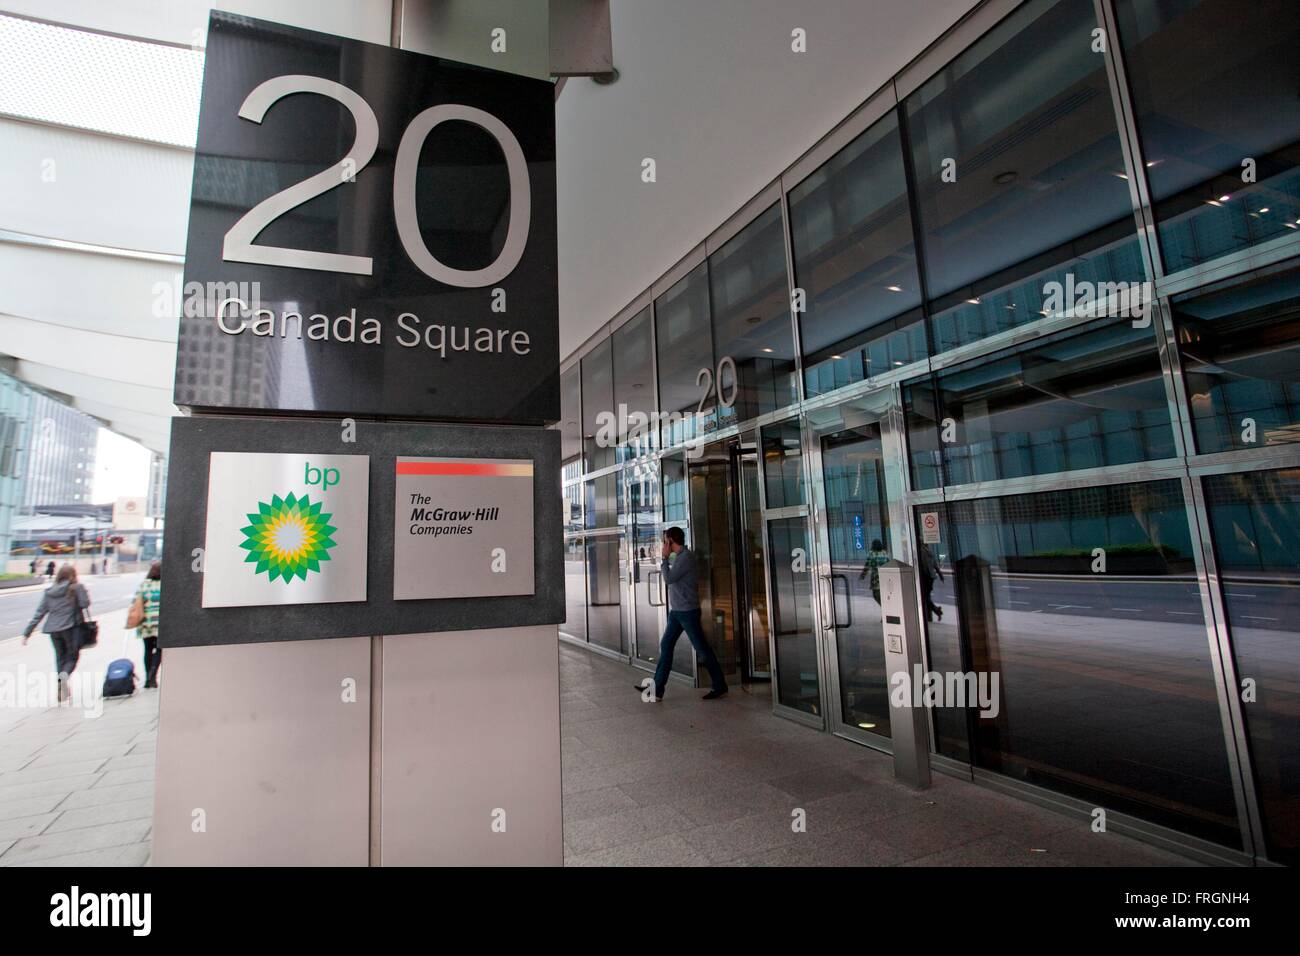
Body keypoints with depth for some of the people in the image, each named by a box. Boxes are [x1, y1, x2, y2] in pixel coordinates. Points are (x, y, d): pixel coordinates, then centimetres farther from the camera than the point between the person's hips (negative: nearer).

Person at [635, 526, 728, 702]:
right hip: (676, 610, 9)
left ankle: (720, 686, 13)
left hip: (688, 611, -9)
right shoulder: (679, 556, 12)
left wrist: (664, 558, -11)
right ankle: (657, 689, 9)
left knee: (701, 648, 0)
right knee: (665, 645, 6)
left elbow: (669, 578, -18)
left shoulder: (686, 557, -16)